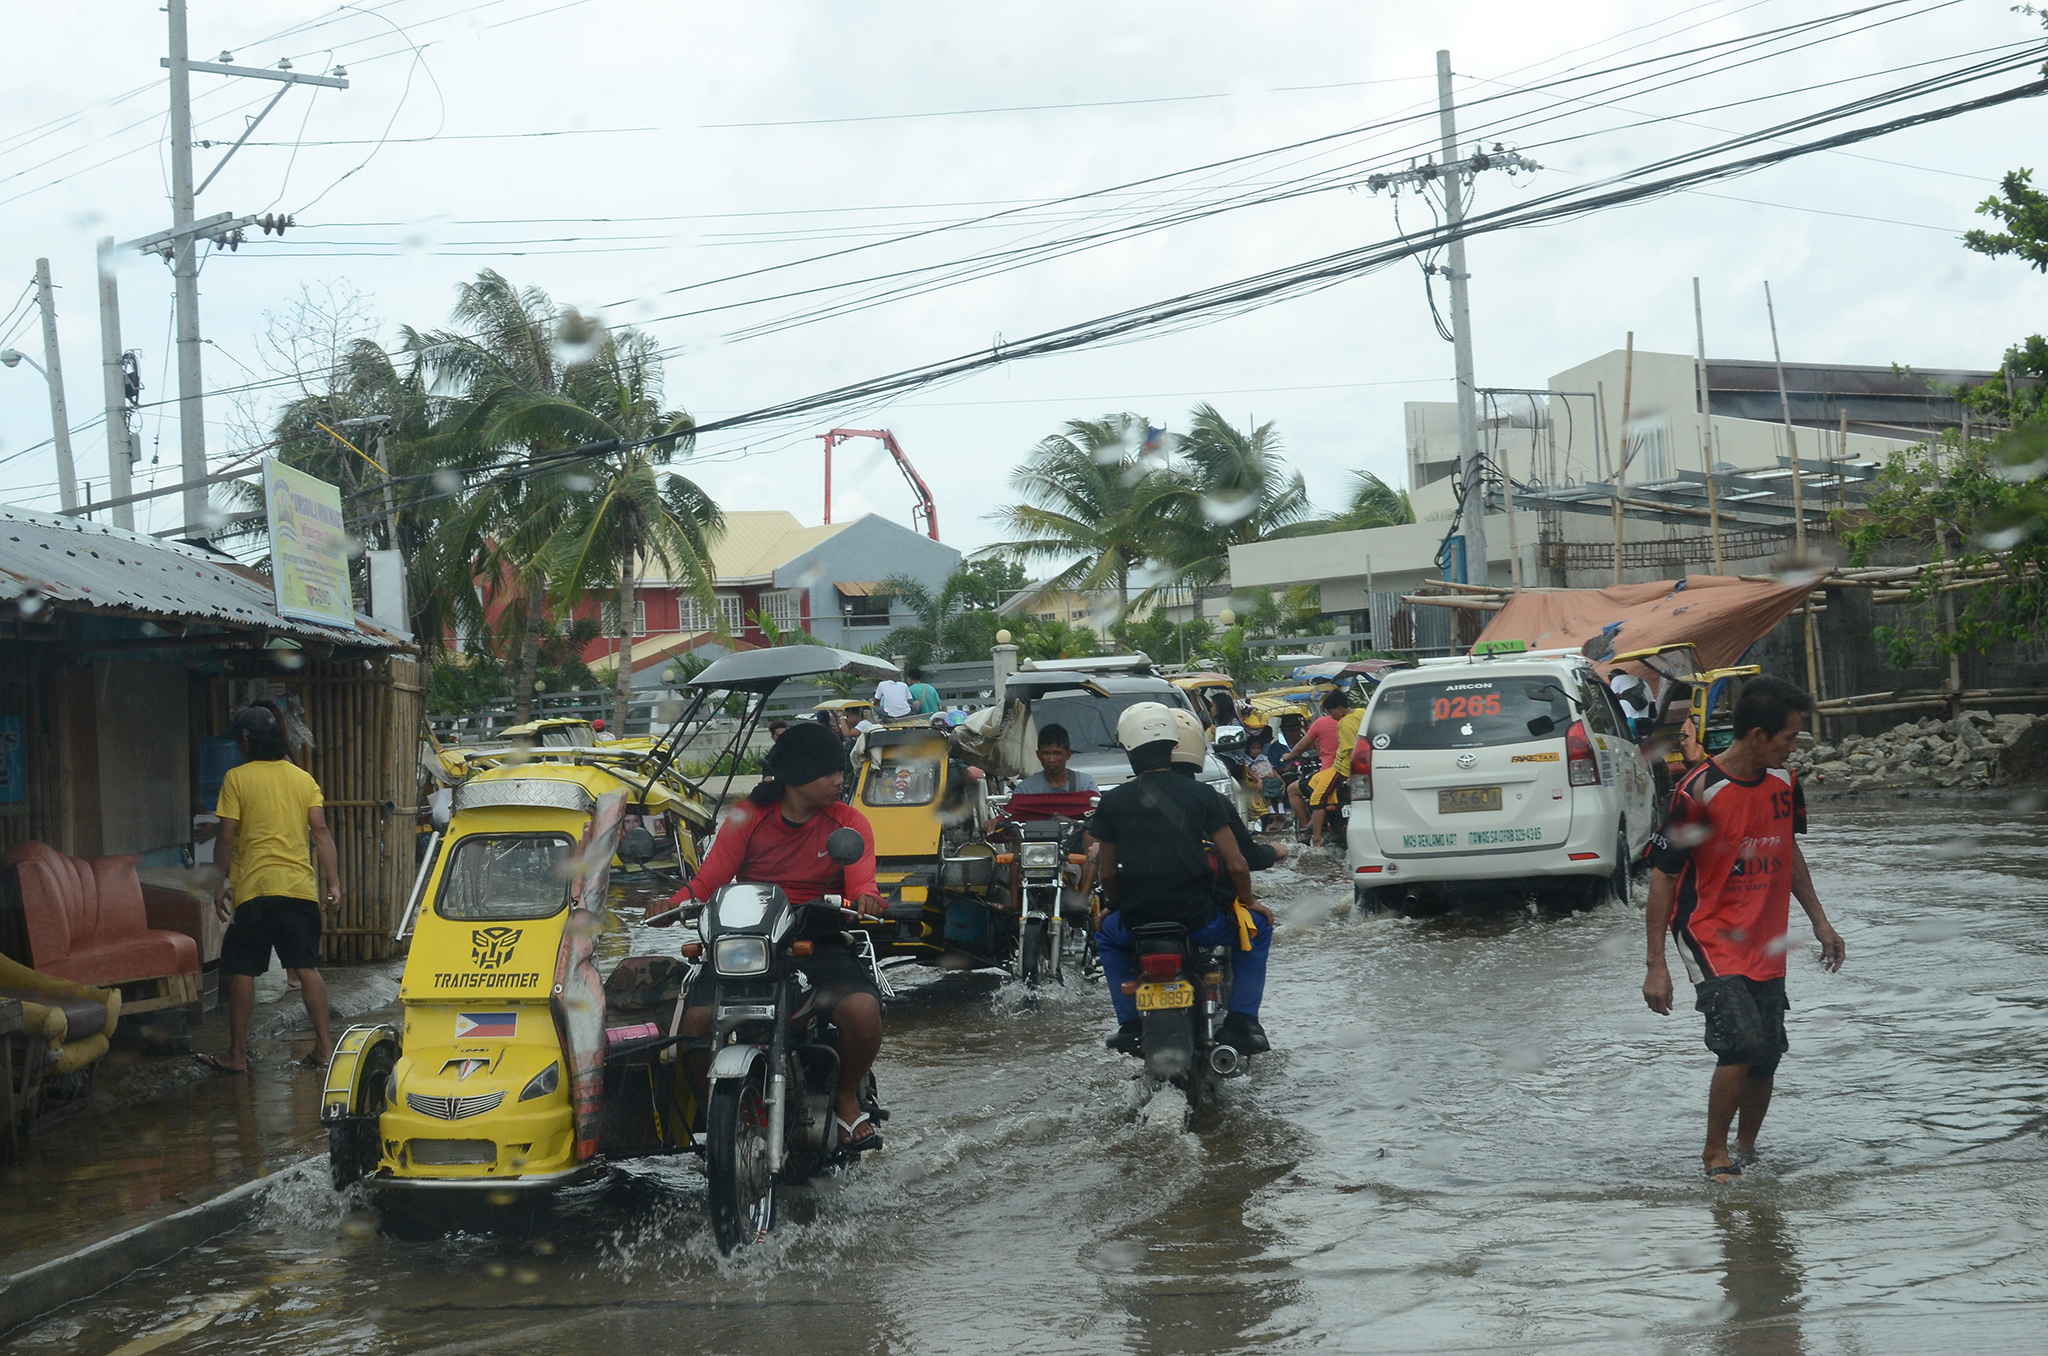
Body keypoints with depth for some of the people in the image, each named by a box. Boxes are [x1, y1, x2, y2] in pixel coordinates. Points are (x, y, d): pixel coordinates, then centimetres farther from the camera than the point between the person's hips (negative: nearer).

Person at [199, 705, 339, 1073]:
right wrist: (333, 883, 5)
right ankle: (323, 1046, 3)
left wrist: (222, 884, 4)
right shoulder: (304, 778, 8)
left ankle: (237, 1054, 6)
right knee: (306, 968, 6)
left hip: (254, 889, -4)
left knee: (240, 972, 4)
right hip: (301, 888, 4)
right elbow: (321, 832, 4)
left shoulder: (237, 779, -3)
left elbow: (227, 837, -5)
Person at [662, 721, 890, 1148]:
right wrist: (677, 903, -20)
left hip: (820, 945, 0)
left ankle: (847, 1100, 0)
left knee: (862, 1009, -31)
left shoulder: (848, 822, 8)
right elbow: (710, 876, 1)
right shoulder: (748, 817, 8)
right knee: (698, 1018, -25)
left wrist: (865, 898, -32)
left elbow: (861, 881, -7)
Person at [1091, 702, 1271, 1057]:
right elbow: (1236, 865, -3)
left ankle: (1129, 1024, 23)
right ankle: (1241, 1021, 14)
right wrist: (1250, 902, 16)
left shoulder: (1112, 801, 2)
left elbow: (1108, 872, 7)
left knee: (1106, 934, 36)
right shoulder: (1202, 795, -1)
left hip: (1136, 921, 1)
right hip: (1198, 920, -1)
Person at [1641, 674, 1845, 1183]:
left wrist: (1819, 921, 21)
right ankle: (1715, 1156, -2)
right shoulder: (1698, 792, -18)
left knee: (1767, 1057, 5)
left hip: (1766, 945, 6)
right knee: (1743, 1042, -20)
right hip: (1710, 937, -6)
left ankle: (1746, 1152, 26)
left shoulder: (1784, 782, 2)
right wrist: (1656, 965, -14)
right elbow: (1663, 876, -13)